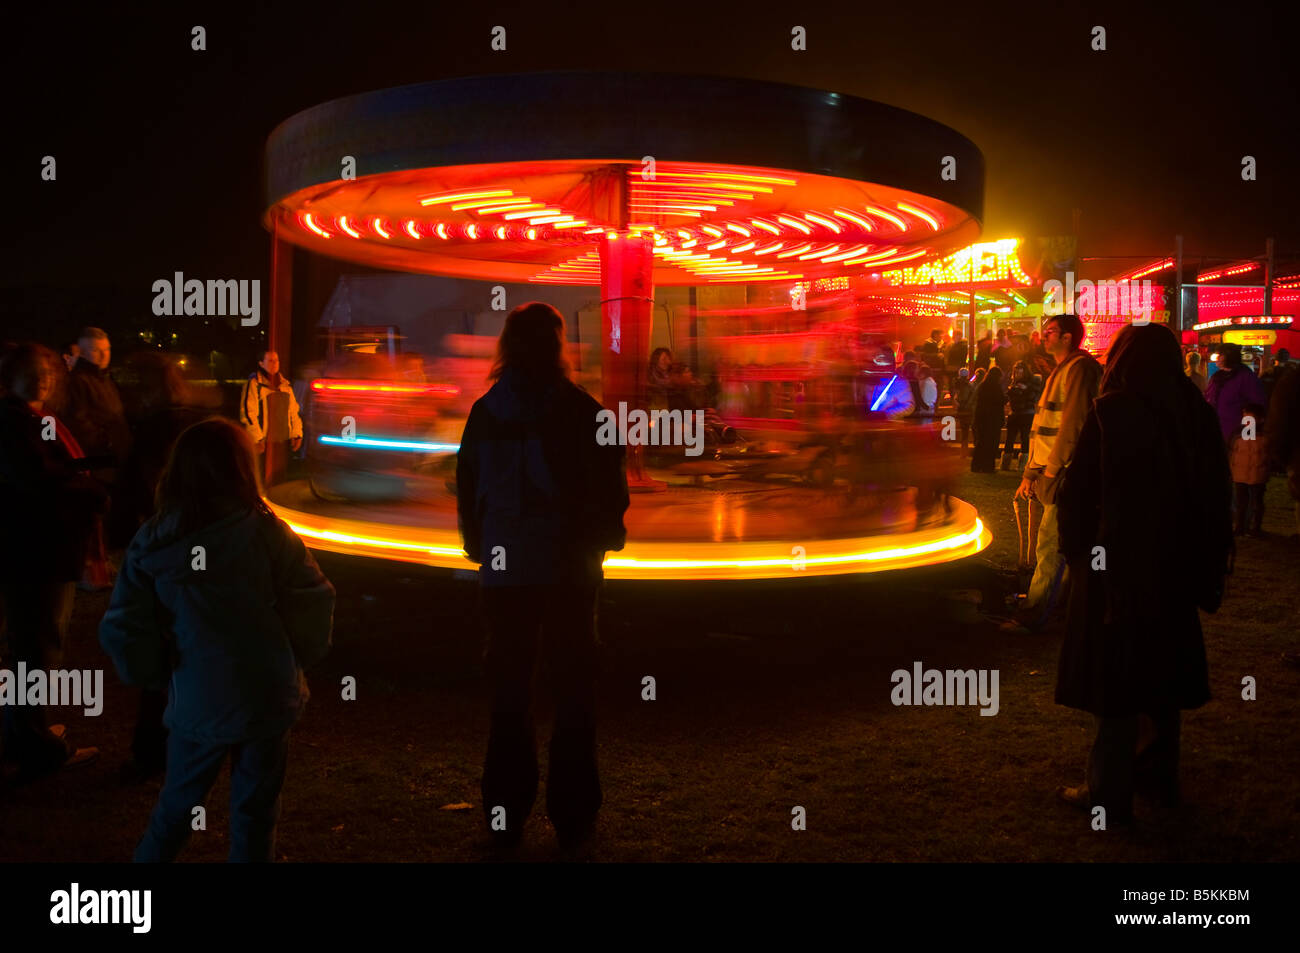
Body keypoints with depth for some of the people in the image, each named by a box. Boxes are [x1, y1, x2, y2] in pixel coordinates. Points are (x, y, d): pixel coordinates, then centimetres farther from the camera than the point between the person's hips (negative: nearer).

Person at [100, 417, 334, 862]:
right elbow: (313, 605, -11)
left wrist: (157, 675, 13)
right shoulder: (265, 533, -12)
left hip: (195, 704, 2)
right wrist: (295, 661, 6)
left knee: (177, 805, 22)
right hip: (267, 700, -2)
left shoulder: (151, 544, -5)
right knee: (254, 811, 14)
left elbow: (123, 632, -4)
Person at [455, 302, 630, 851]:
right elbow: (611, 486, -6)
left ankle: (506, 815, 17)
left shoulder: (485, 412, 1)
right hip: (570, 568, -2)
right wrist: (601, 538, 9)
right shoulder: (581, 410, -9)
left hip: (504, 569, 3)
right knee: (573, 688, 7)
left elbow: (467, 488, 7)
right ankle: (572, 816, 10)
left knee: (509, 690, 11)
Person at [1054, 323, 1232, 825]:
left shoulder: (1112, 413, -16)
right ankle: (1160, 776, 32)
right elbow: (1215, 493, 7)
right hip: (1175, 570, 6)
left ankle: (1109, 794, 12)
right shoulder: (1195, 413, 0)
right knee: (1161, 670, 19)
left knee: (1116, 677, 3)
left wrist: (1075, 550, 0)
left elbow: (1077, 493, -15)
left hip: (1118, 568, -5)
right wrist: (1203, 566, 16)